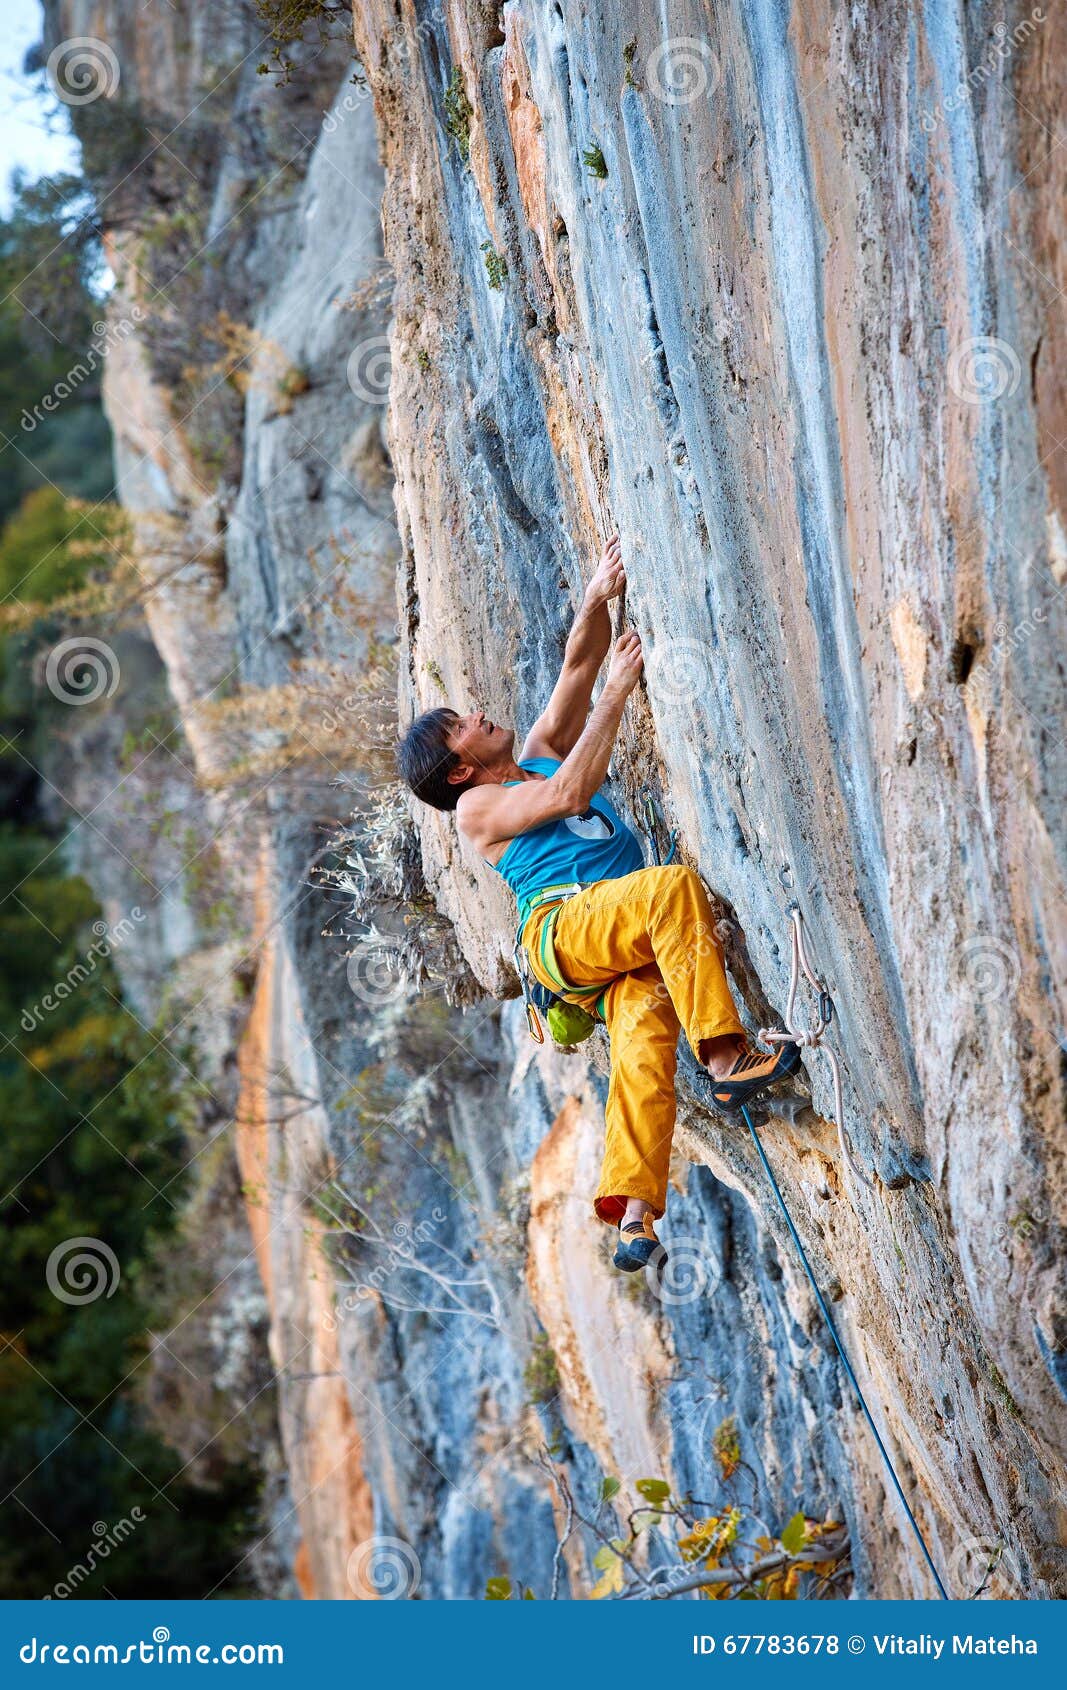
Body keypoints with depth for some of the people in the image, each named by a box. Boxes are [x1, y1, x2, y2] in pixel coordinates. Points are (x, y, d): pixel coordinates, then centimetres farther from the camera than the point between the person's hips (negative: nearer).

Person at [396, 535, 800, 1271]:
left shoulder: (541, 753, 32)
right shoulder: (477, 807, 11)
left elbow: (577, 667, 28)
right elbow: (568, 795, -5)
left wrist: (599, 598, 10)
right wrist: (618, 694, -3)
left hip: (627, 941, 6)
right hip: (565, 930, -6)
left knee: (643, 1042, -23)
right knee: (675, 883, -32)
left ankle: (632, 1209, -36)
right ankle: (727, 1057, -38)